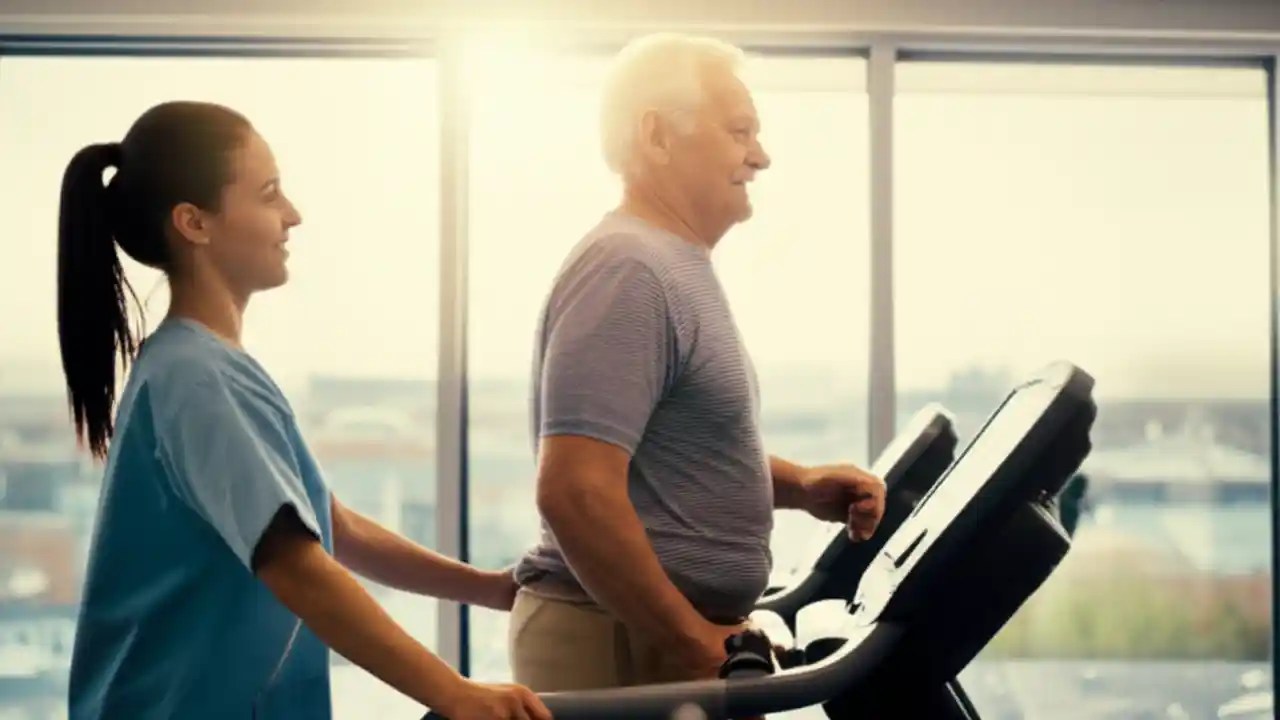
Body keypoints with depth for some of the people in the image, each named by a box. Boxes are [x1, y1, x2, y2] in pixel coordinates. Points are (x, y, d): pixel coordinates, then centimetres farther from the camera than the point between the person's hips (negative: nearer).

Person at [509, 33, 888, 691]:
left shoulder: (675, 265, 14)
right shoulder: (627, 271, -18)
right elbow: (576, 491, -26)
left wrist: (796, 485, 9)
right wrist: (692, 642, -21)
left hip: (663, 633, 10)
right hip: (616, 641, -10)